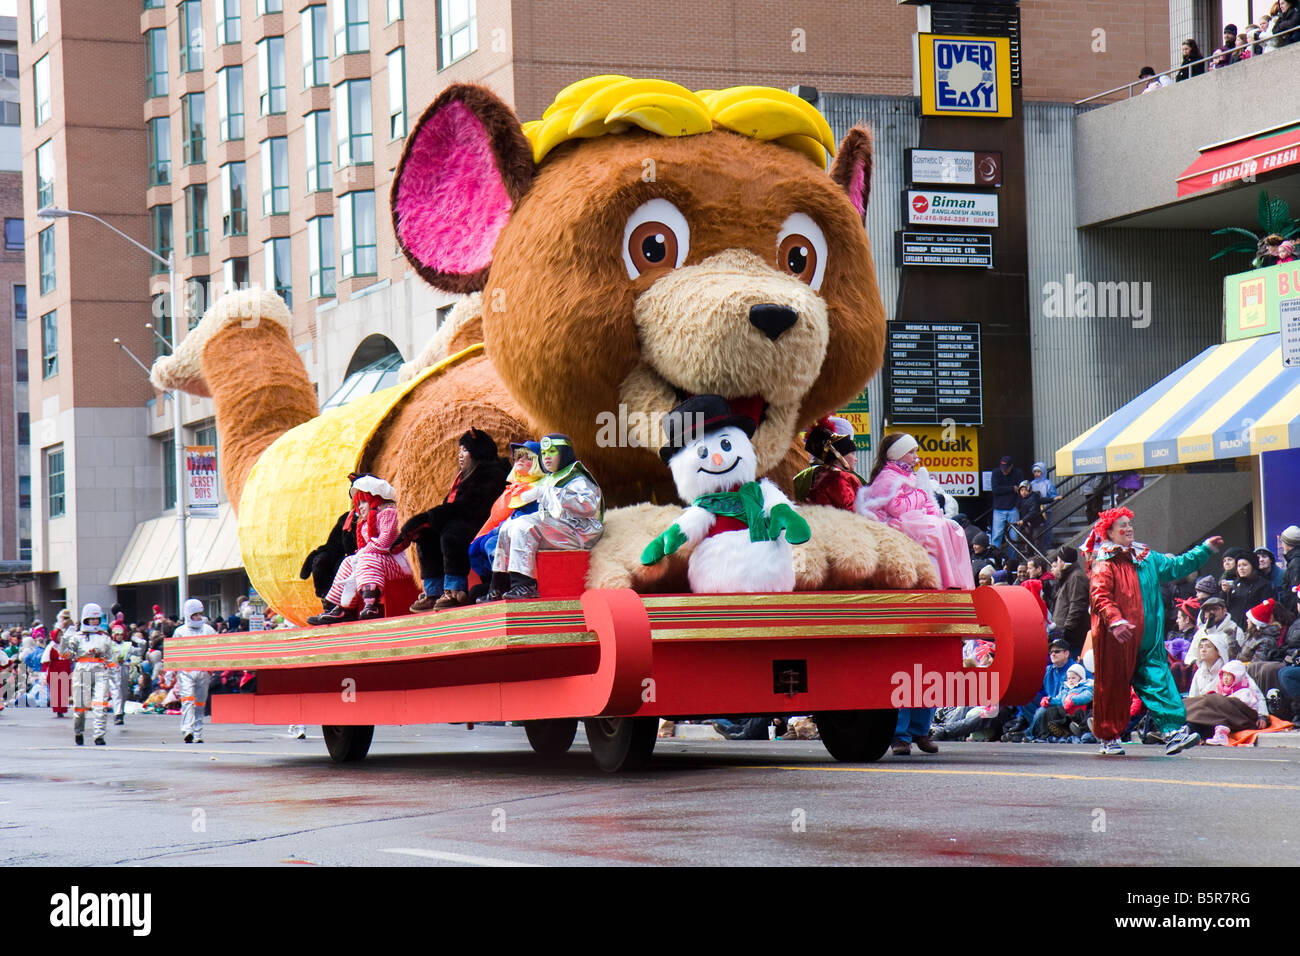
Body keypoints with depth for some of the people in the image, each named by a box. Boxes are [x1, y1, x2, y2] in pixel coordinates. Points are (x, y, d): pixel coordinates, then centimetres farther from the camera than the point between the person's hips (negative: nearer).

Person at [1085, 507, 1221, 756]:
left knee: (1158, 680, -6)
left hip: (1146, 640, 5)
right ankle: (1109, 738, 13)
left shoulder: (1147, 558, 16)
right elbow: (1100, 596, -18)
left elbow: (1176, 566, 23)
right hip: (1115, 639, -5)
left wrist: (1205, 549, 17)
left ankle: (1172, 731, -13)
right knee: (1113, 687, 2)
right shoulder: (1105, 564, -6)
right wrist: (1115, 621, -33)